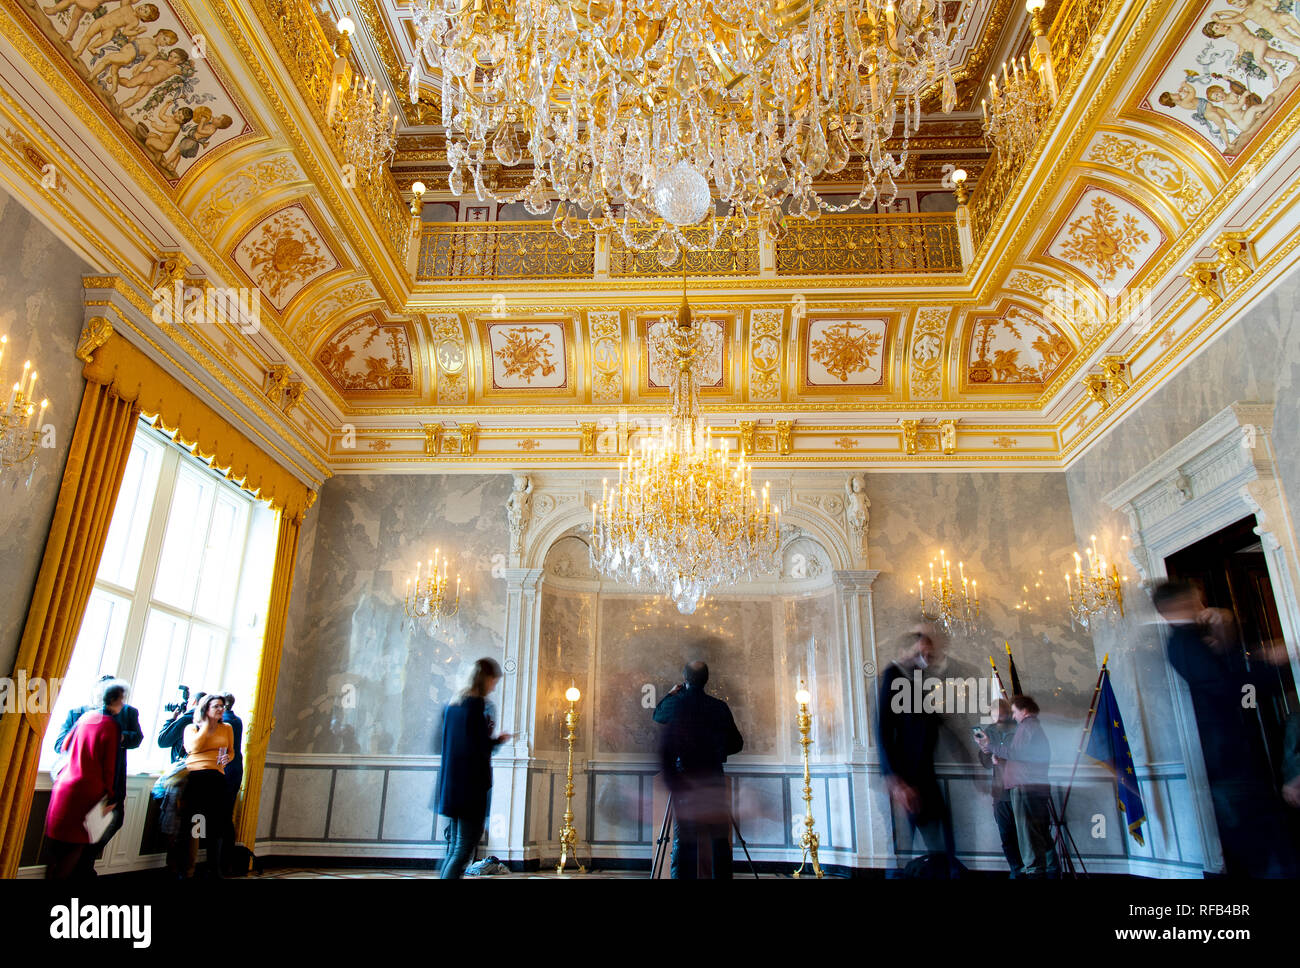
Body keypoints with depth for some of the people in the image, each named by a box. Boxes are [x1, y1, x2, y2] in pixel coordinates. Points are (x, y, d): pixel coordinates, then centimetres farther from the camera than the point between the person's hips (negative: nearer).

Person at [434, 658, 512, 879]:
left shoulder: (453, 703, 11)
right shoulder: (477, 704, -14)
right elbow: (481, 747, -18)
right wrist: (499, 740, 1)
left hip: (451, 784, 9)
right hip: (472, 784, -9)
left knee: (455, 847, 16)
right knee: (466, 847, -3)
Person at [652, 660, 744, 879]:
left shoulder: (676, 704, -4)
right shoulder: (719, 707, -2)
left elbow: (657, 715, 18)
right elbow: (736, 744, 6)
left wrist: (671, 694, 28)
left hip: (684, 780, -1)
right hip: (714, 780, 1)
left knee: (684, 840, 2)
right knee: (719, 840, 7)